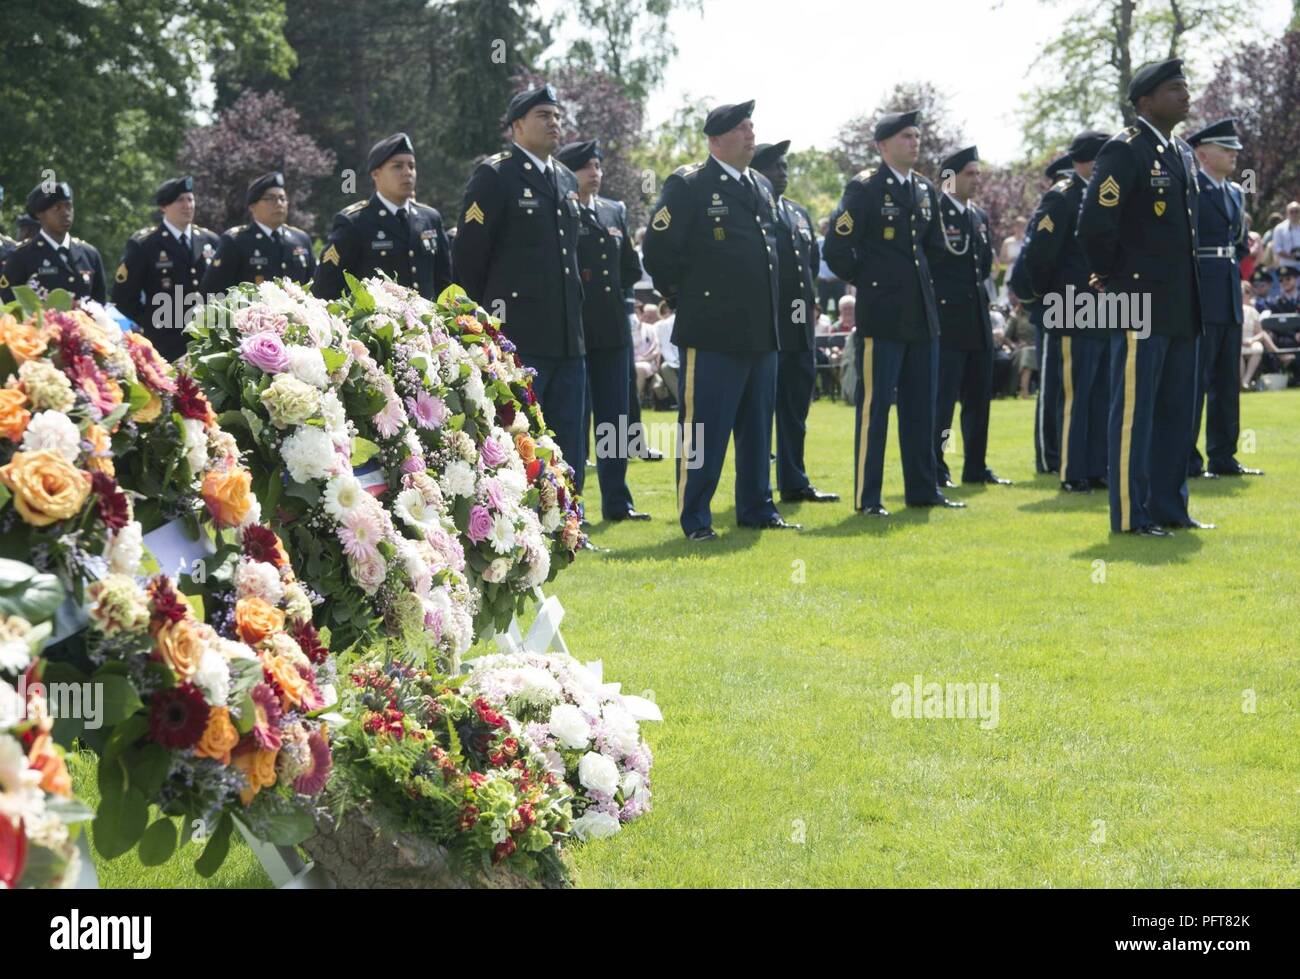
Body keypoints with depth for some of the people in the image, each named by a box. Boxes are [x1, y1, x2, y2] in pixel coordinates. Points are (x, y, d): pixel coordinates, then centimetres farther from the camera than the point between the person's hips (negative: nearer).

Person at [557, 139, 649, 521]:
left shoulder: (615, 212, 15)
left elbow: (632, 267, 21)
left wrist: (615, 292, 10)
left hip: (612, 331, 6)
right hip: (572, 329, -6)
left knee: (615, 418, 7)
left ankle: (616, 501, 13)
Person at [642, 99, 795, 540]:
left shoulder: (763, 187, 16)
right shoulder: (688, 185, -7)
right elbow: (659, 251, -10)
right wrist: (685, 299, -3)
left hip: (761, 332, 7)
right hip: (712, 333, -7)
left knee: (758, 427, 12)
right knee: (702, 427, -4)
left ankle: (756, 510, 22)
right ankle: (695, 519, 1)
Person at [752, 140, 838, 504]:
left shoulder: (799, 213, 17)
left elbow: (813, 258, 25)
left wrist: (807, 296, 14)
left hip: (799, 326, 8)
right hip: (766, 324, -8)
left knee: (796, 406, 11)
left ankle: (794, 483, 17)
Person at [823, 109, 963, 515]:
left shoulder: (925, 191, 13)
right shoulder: (864, 189, -8)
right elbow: (837, 250, -10)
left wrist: (922, 281, 16)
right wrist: (867, 282, 0)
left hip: (922, 315, 7)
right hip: (882, 315, -7)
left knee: (921, 406, 11)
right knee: (874, 406, -4)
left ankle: (922, 489, 18)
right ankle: (867, 497, 0)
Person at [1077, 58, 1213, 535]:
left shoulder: (1183, 154, 16)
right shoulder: (1125, 151, -12)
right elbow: (1094, 222, -18)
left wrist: (1189, 288, 18)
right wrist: (1111, 276, -8)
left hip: (1182, 307, 9)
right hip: (1141, 303, -9)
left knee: (1176, 408, 12)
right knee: (1134, 409, -4)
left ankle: (1169, 508, 19)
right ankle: (1130, 516, -1)